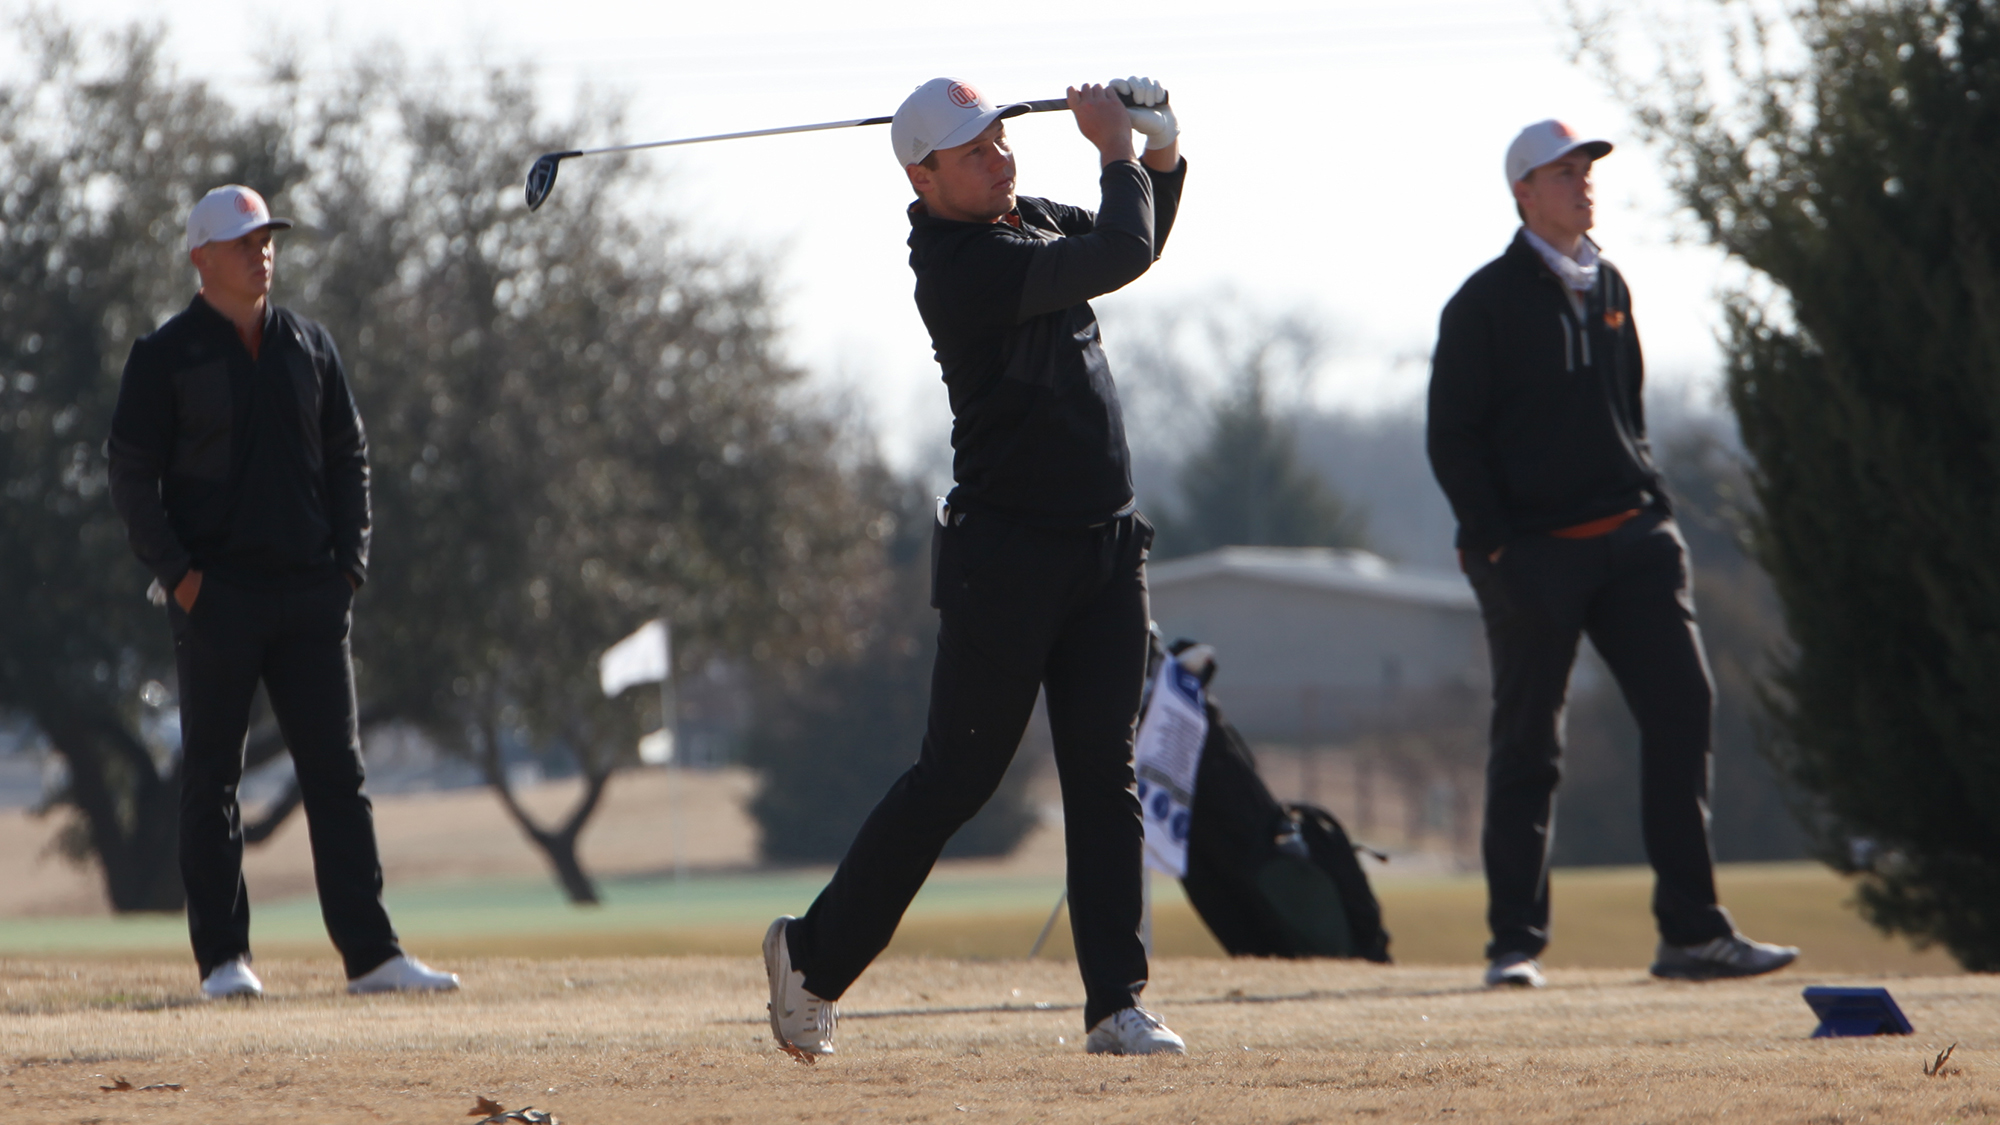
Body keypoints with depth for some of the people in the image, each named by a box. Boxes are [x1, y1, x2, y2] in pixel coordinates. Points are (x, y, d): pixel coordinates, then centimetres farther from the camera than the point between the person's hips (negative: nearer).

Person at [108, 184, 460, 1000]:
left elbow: (349, 459, 17)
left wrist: (349, 562, 5)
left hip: (309, 592, 4)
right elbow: (133, 476, -2)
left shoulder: (309, 346, 14)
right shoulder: (166, 357, 1)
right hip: (217, 595, -4)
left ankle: (370, 954, 0)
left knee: (337, 771, 1)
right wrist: (178, 573, -11)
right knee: (212, 778, 0)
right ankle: (222, 957, 3)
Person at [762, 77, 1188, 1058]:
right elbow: (1121, 256, -22)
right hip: (1007, 558, -8)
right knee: (955, 778, -1)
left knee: (1105, 777, 1)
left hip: (1105, 549, 8)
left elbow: (1133, 245, 27)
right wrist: (1118, 153, -7)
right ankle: (814, 955, 14)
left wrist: (1160, 159, 8)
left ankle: (1117, 1003, 0)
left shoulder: (1030, 224, 11)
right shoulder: (963, 267, -18)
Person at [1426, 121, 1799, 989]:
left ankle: (1692, 933, -3)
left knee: (1681, 707, -4)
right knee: (1528, 746, -1)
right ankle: (1515, 942, 6)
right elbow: (1452, 437, -5)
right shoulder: (1487, 302, -3)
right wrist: (1495, 544, -13)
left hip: (1629, 539, 6)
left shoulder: (1609, 290, 16)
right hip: (1532, 551, -5)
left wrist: (1652, 509, 11)